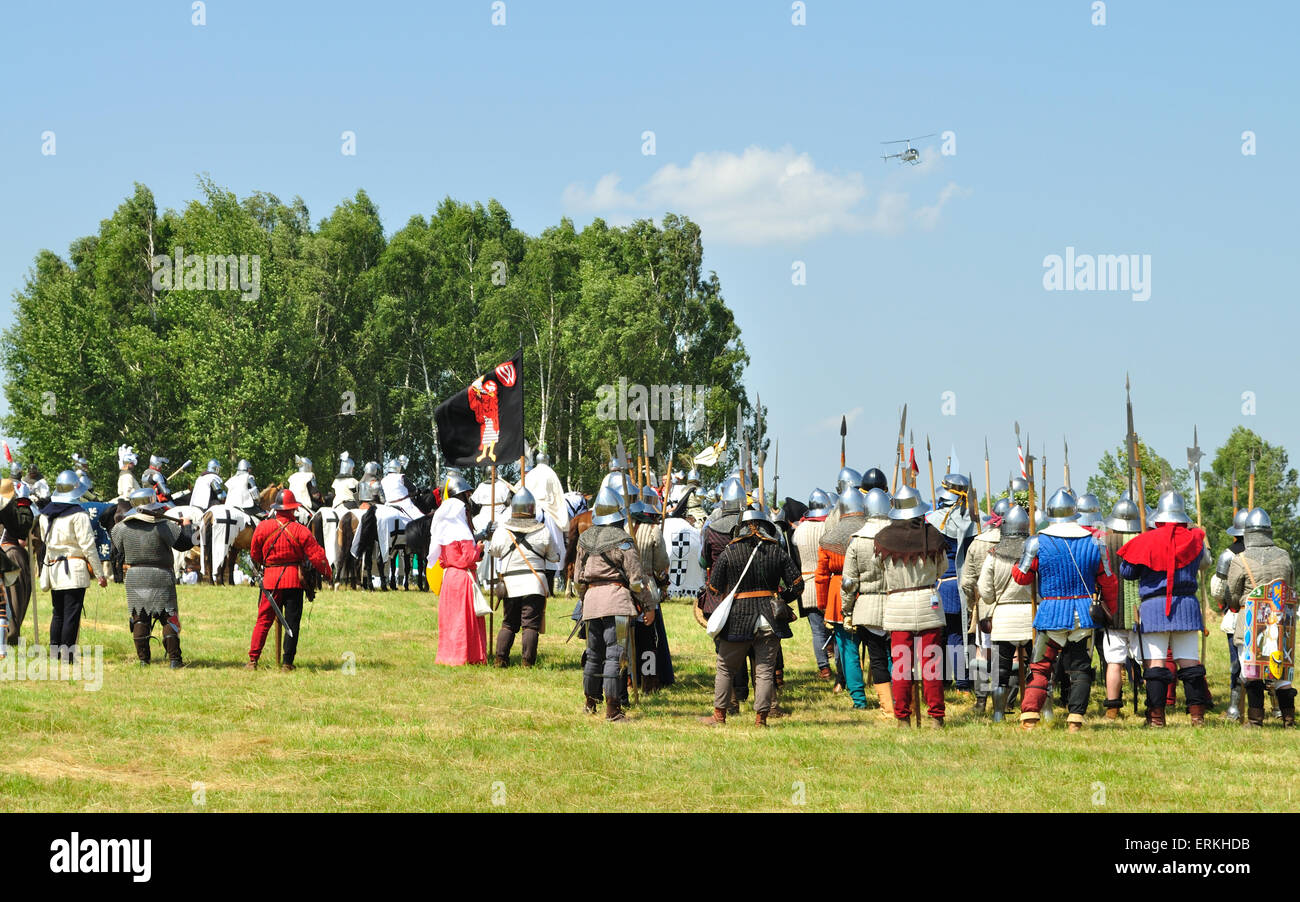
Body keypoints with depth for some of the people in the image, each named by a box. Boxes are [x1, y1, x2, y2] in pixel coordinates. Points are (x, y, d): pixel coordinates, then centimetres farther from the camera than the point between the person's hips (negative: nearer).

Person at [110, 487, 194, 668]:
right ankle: (174, 658, 0)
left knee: (139, 619, 12)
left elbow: (117, 551, 10)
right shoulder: (163, 527, -15)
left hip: (134, 578, 3)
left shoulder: (122, 528, -2)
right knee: (169, 618, 4)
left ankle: (143, 658, 11)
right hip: (160, 577, -3)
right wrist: (187, 526, 10)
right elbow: (185, 543, -8)